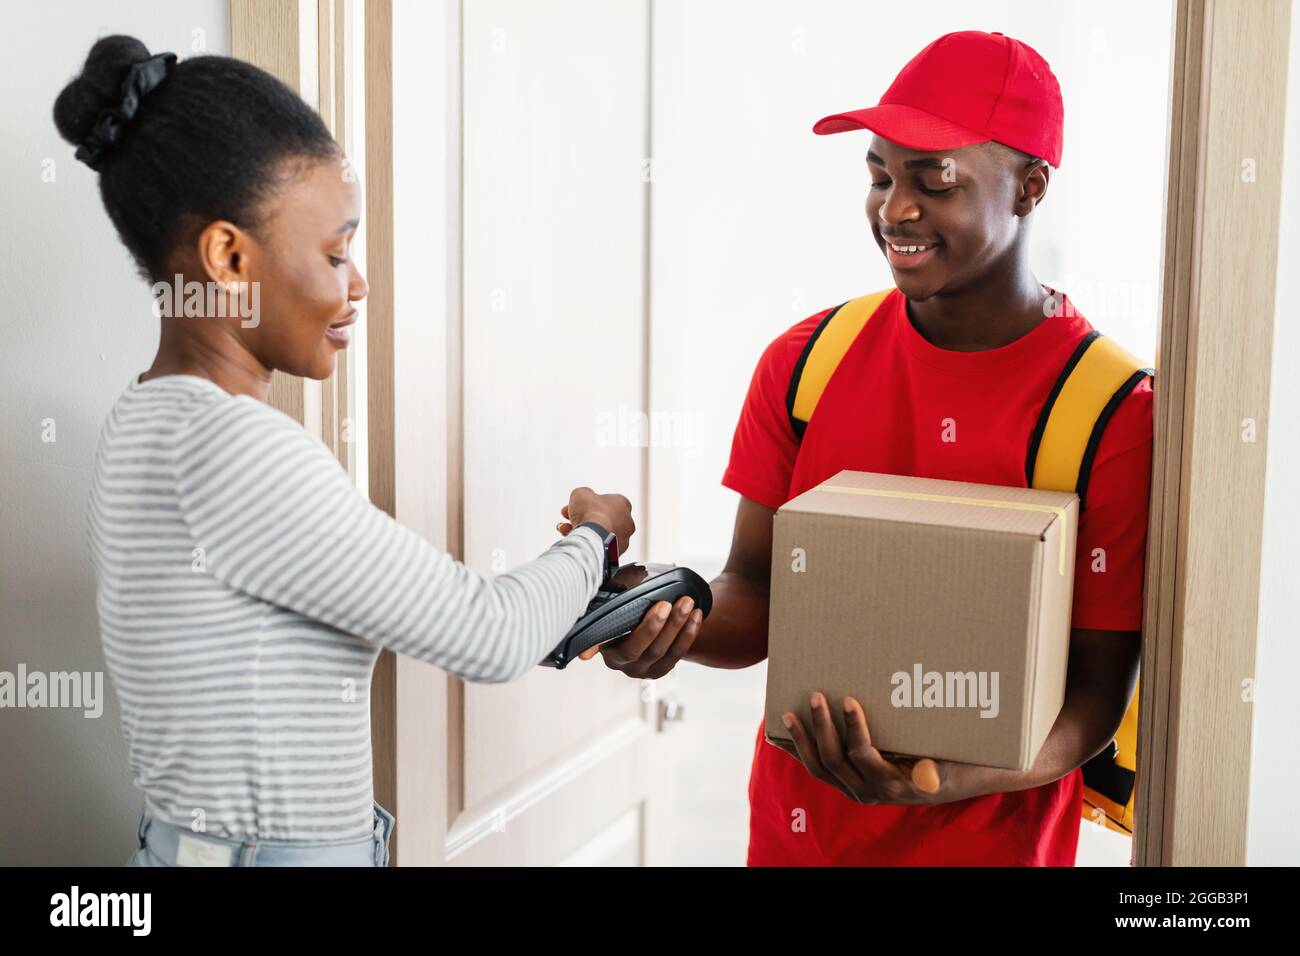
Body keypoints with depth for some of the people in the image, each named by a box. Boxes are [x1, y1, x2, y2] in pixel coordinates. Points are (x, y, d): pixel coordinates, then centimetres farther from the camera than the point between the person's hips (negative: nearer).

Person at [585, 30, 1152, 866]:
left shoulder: (1115, 413, -15)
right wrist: (674, 620, -22)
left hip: (986, 837, -3)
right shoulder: (805, 363, -3)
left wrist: (952, 779, -30)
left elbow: (1099, 687, -13)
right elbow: (756, 597, 0)